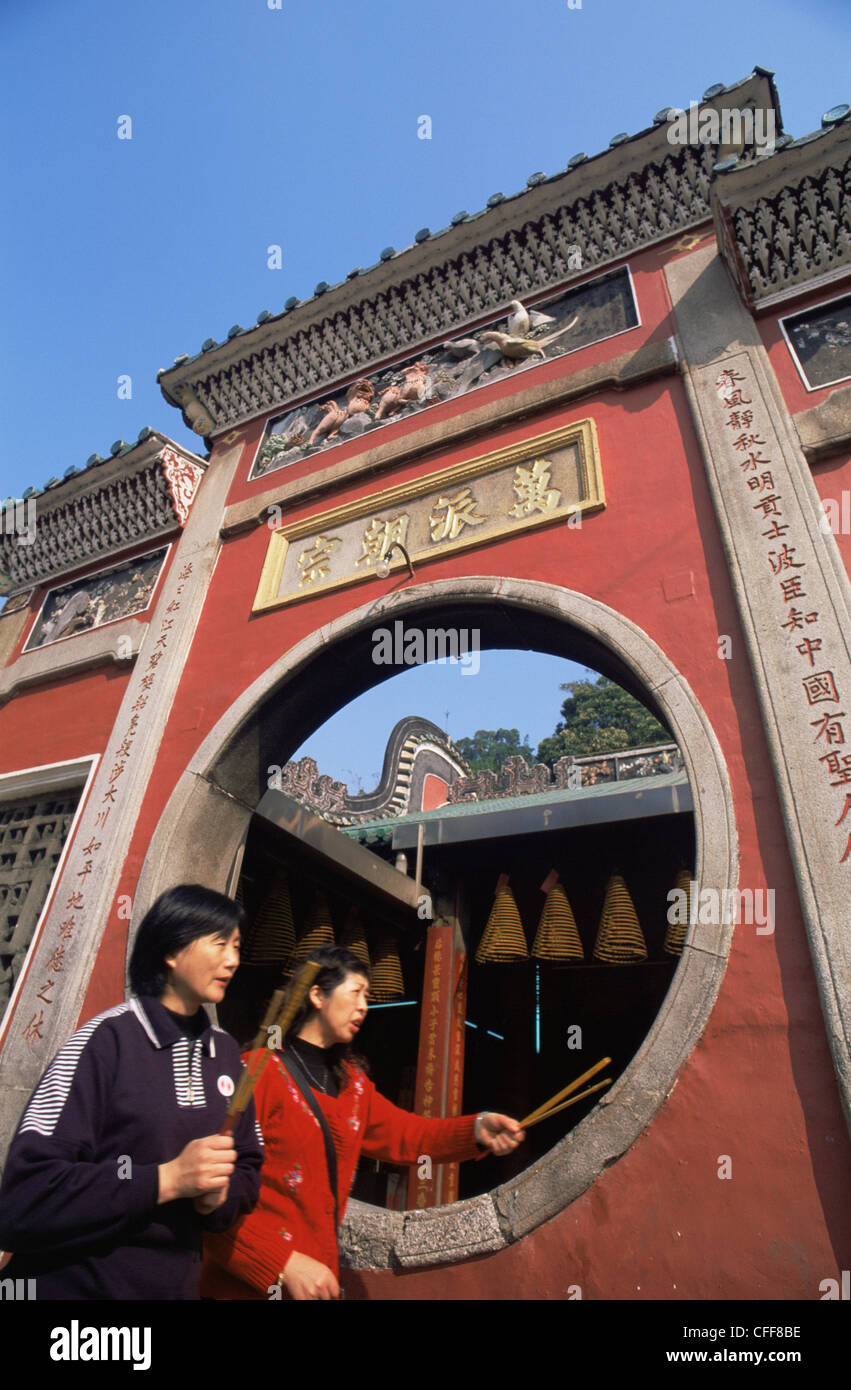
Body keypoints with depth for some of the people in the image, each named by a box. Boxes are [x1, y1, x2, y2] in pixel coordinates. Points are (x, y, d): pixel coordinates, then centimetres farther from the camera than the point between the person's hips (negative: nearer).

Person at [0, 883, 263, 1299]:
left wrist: (220, 1195, -13)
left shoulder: (225, 1051, 0)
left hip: (180, 1284, 6)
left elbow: (247, 1168, 8)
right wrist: (164, 1180, -28)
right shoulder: (105, 1041, -20)